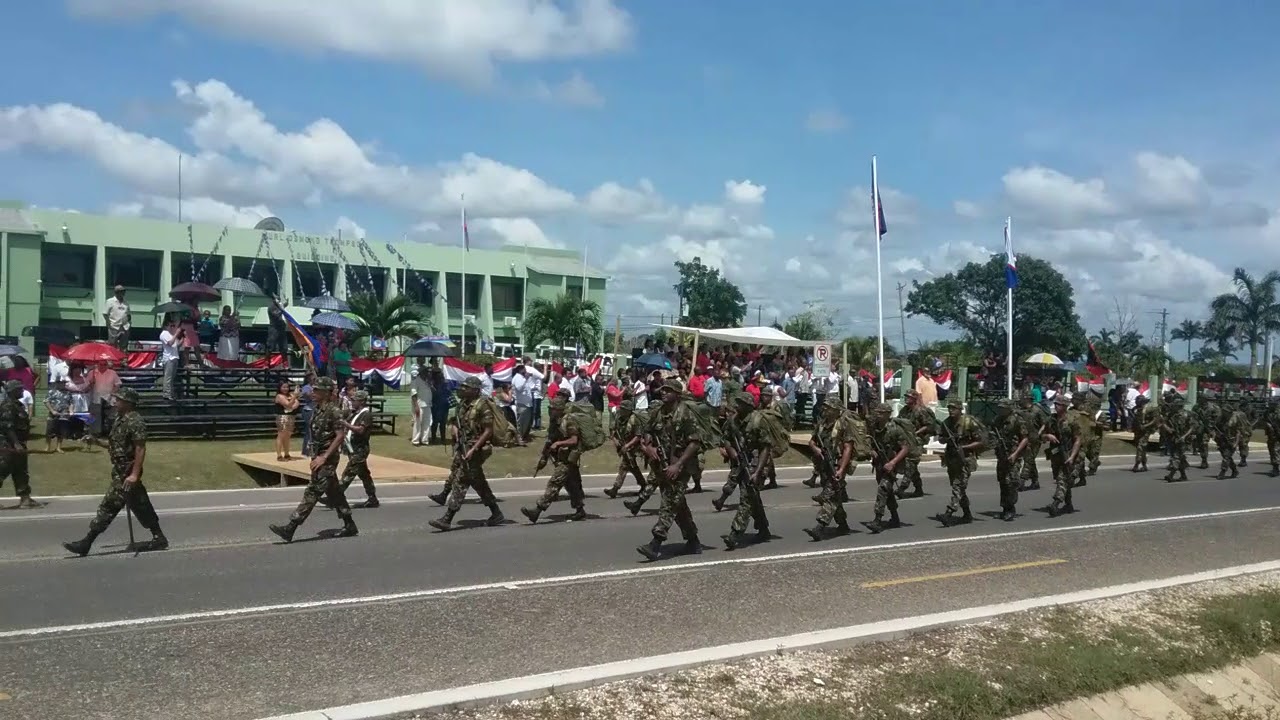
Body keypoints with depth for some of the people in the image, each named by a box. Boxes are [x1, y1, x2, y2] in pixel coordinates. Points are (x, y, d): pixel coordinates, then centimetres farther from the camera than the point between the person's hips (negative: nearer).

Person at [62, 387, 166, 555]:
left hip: (126, 474, -9)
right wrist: (99, 442, 9)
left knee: (108, 506, -2)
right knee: (141, 507, 10)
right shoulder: (121, 419, 14)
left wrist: (134, 474, -26)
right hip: (120, 471, 9)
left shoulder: (135, 422, -16)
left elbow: (140, 449, -22)